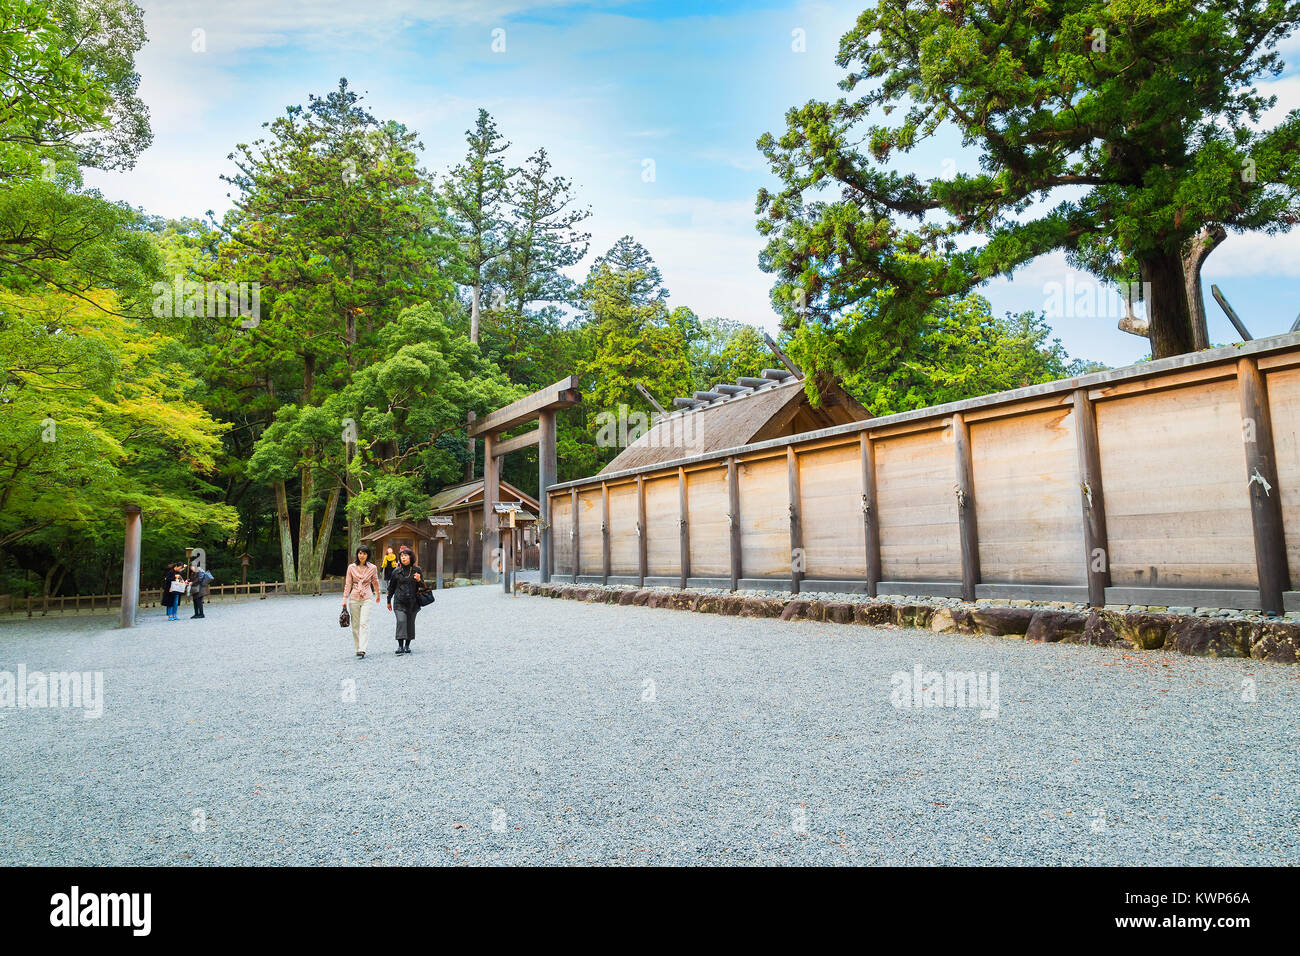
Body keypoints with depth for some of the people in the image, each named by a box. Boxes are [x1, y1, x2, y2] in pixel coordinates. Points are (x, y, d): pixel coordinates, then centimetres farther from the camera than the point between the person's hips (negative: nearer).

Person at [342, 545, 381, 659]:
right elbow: (348, 584, 4)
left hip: (367, 598, -2)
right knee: (355, 625, 5)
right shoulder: (351, 567, 1)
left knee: (364, 623, -13)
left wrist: (378, 595, 27)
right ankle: (357, 648, 15)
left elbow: (375, 582, 15)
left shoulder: (372, 568, 0)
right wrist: (345, 599, 0)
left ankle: (362, 649, -19)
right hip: (354, 598, 2)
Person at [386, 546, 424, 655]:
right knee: (401, 621, -13)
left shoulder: (416, 570, 4)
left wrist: (419, 580, -15)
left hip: (413, 601, 1)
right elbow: (391, 587, 12)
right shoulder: (396, 571, 4)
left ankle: (407, 645, 16)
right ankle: (400, 646, -11)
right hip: (399, 602, -1)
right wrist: (389, 601, 16)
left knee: (410, 623, 5)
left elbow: (422, 586, 8)